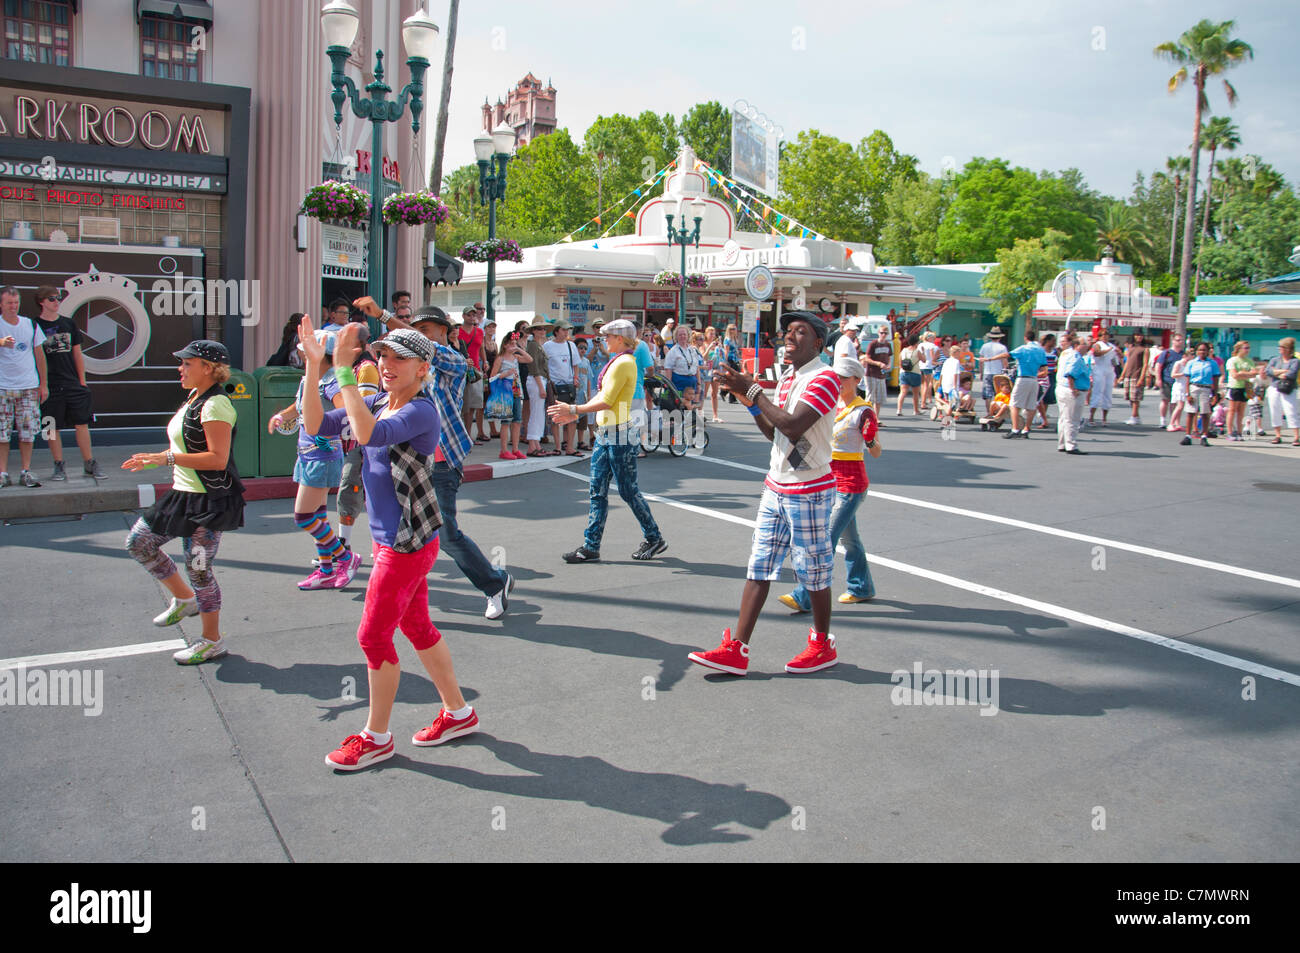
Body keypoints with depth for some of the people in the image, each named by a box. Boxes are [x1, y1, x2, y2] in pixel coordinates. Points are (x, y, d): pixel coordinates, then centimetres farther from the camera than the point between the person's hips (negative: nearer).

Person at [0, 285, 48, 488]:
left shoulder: (30, 325, 9)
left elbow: (39, 354, 14)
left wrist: (43, 384, 12)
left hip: (28, 386, 2)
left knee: (28, 431, 2)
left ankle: (26, 472, 8)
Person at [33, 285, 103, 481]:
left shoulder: (69, 323, 11)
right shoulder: (35, 325, 1)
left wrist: (82, 381, 11)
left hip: (73, 384, 3)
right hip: (49, 385, -3)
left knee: (82, 423, 1)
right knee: (52, 427, 2)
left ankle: (89, 463, 9)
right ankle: (59, 466, 11)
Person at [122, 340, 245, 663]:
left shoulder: (215, 404, -19)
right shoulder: (194, 397, 12)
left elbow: (218, 458, -25)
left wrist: (168, 458, -26)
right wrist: (152, 462, 13)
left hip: (209, 500, -10)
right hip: (185, 493, 10)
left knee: (198, 567, -4)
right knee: (138, 541, 14)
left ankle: (212, 640, 12)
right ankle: (184, 599, 28)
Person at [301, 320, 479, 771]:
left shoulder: (421, 411, -19)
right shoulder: (378, 403, 8)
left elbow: (369, 434, -37)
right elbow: (317, 426, 5)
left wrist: (343, 371, -34)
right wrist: (313, 365, -4)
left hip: (409, 543, -9)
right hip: (388, 537, 9)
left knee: (373, 635, 0)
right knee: (417, 628, 18)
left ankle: (376, 738, 18)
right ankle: (458, 713, 34)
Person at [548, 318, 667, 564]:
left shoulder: (623, 363, -14)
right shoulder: (617, 362, 16)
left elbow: (606, 401, -20)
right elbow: (601, 397, 19)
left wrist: (573, 410, -18)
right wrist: (574, 415, 16)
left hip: (620, 436, -10)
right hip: (605, 434, 10)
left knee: (628, 491, 0)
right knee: (597, 490, 6)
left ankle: (655, 539, 16)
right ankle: (591, 547, 8)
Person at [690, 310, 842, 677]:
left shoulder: (825, 378, -13)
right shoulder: (787, 376, 14)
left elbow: (793, 426, -25)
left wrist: (754, 392, -18)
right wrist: (749, 399, 3)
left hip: (809, 491, -8)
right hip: (776, 487, 8)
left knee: (813, 571, 4)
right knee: (759, 567, 6)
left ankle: (823, 646, 23)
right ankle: (737, 651, 8)